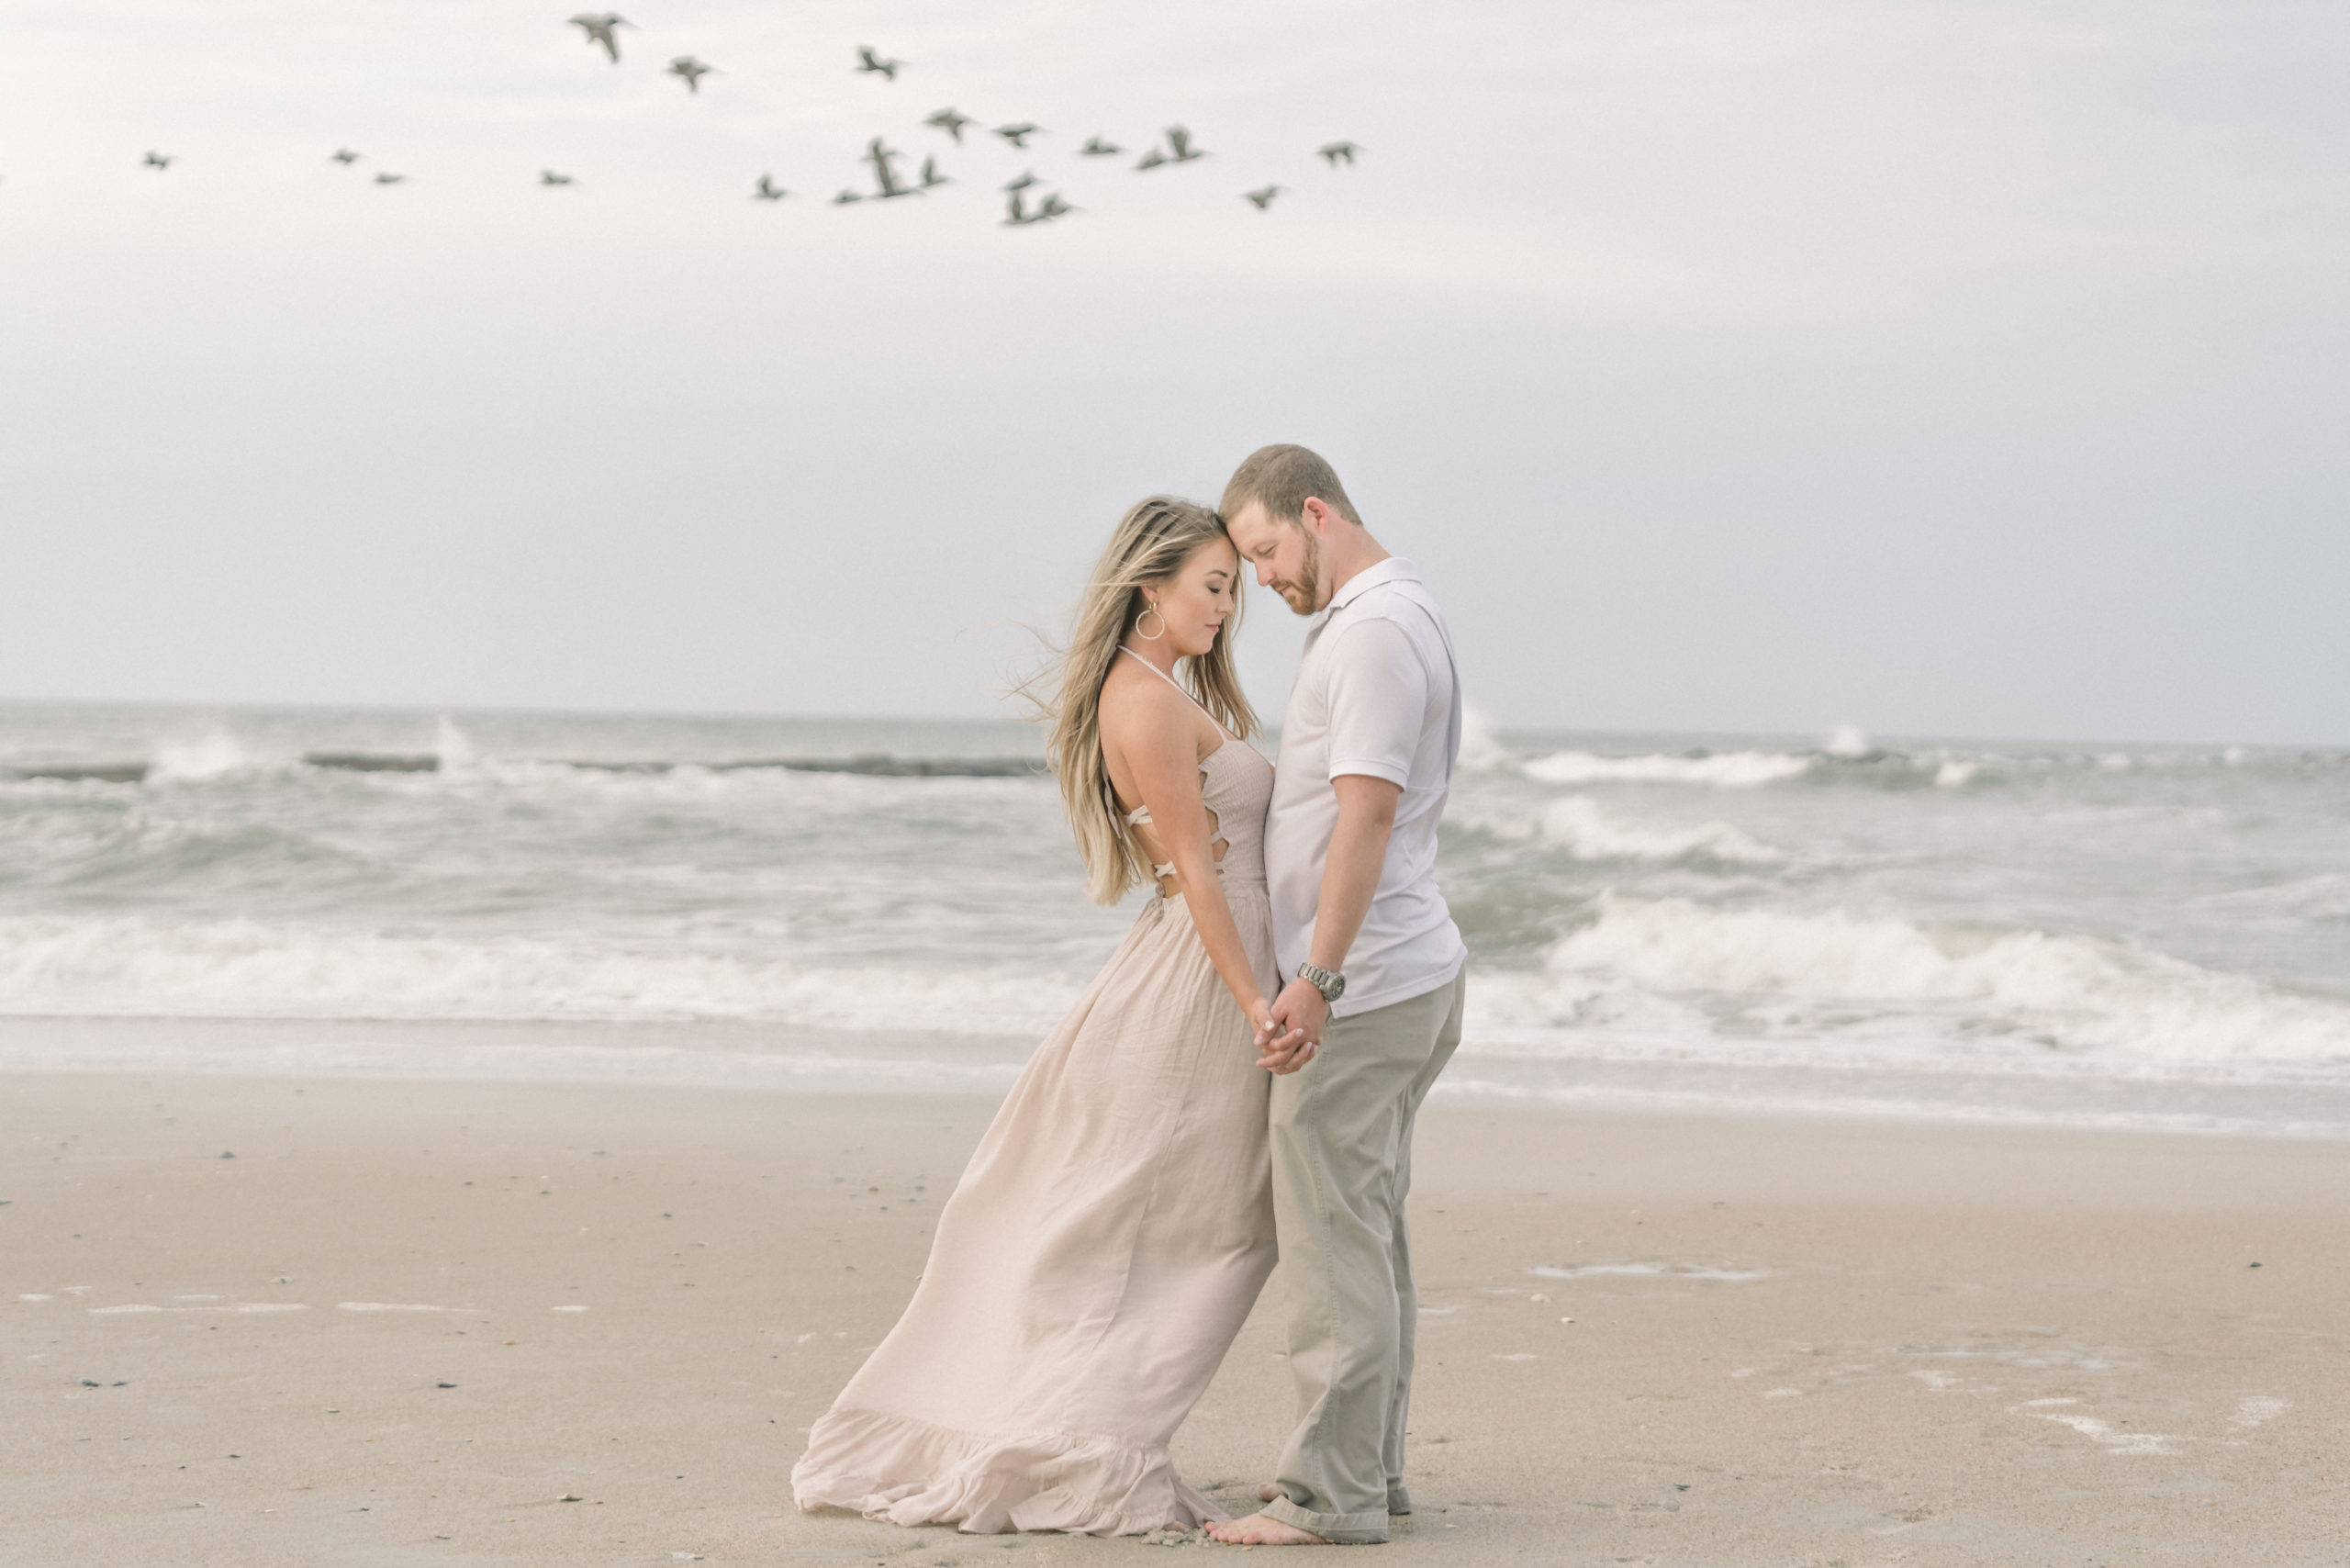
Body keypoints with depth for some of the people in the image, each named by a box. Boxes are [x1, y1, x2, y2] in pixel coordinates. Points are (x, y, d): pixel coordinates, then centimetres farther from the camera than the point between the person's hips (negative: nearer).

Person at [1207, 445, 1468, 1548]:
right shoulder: (1391, 617, 18)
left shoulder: (1374, 629, -16)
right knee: (1366, 1231, 13)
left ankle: (1331, 1494, -6)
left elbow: (1368, 811, -23)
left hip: (1363, 988, -11)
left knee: (1334, 1238, -8)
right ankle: (1369, 1470, 18)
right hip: (1408, 973, 11)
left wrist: (1319, 977, -25)